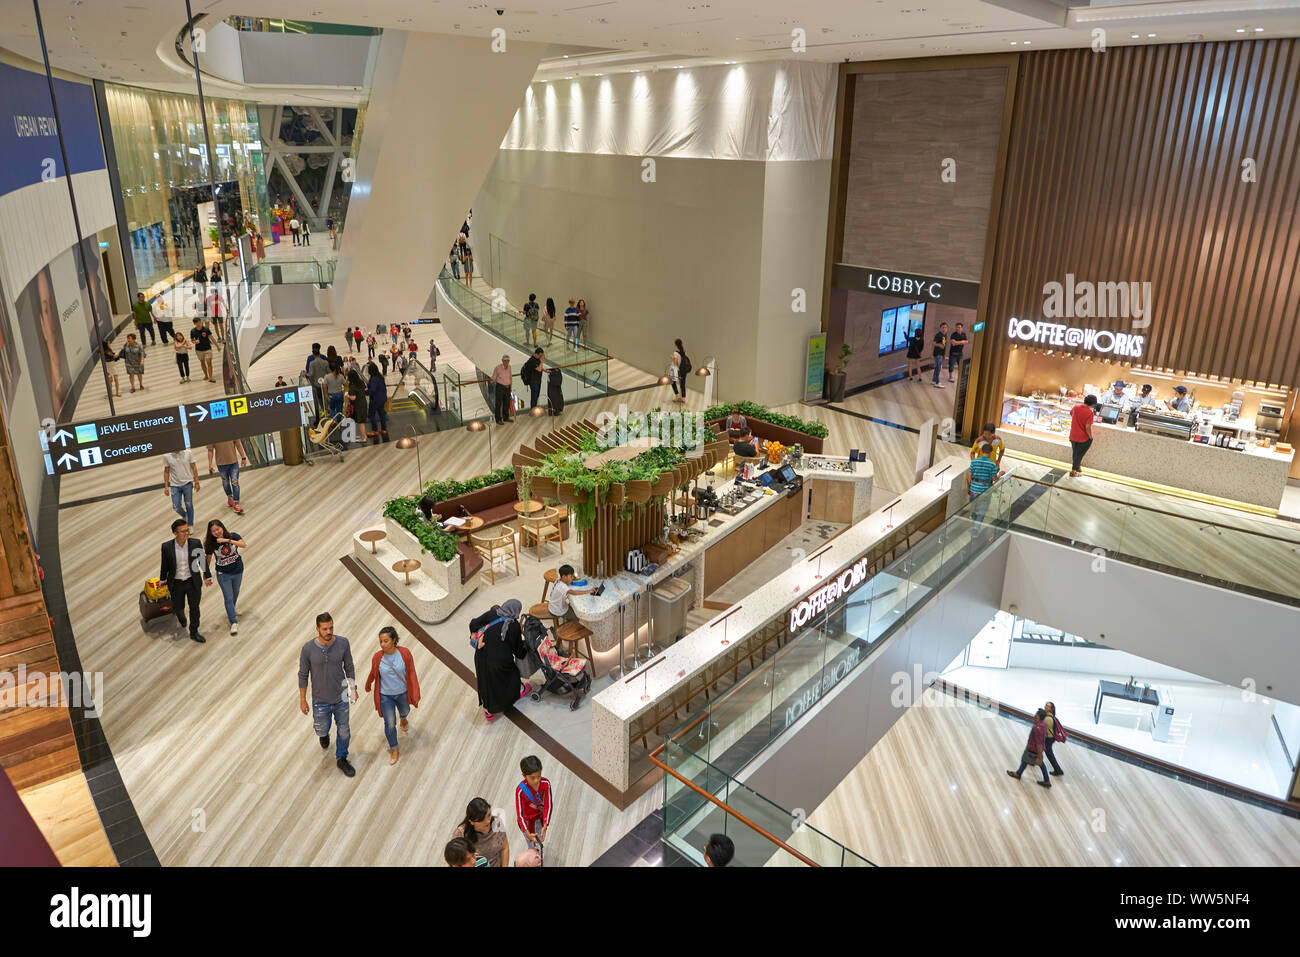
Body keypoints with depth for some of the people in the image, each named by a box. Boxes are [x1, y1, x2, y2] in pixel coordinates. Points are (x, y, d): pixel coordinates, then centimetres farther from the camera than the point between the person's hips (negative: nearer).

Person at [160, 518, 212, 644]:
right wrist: (163, 582, 9)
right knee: (178, 607, 17)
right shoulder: (167, 547, -16)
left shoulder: (196, 543, -16)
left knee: (194, 608, 8)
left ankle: (194, 633, 27)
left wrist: (207, 576, 8)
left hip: (193, 582, 0)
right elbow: (164, 566, -2)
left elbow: (202, 560, 0)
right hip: (176, 583, 0)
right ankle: (181, 616, 55)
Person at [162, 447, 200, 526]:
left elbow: (193, 468, -1)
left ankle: (190, 525, 20)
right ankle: (185, 516, 31)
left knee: (189, 505, 5)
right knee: (176, 506, -1)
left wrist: (196, 482, -3)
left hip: (187, 483, -1)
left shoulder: (188, 453, -7)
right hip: (174, 485, 1)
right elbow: (166, 471, 3)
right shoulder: (166, 456, -5)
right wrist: (166, 486, 2)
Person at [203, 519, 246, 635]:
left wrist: (227, 540, -38)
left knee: (235, 594, 23)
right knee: (229, 598, -3)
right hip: (223, 574, -2)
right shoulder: (211, 543, -15)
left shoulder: (233, 536, -15)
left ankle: (230, 612, 49)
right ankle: (233, 622, 6)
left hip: (237, 572, 2)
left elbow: (244, 545, -31)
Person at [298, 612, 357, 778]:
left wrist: (353, 688, 5)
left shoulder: (343, 643, -16)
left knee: (343, 731, 15)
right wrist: (302, 700, -2)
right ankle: (324, 735, 59)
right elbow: (303, 675, -7)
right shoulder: (308, 649, -20)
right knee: (322, 730, 21)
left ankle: (341, 759, 40)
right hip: (321, 700, -1)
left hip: (341, 697, 1)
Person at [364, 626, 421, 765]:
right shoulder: (377, 657, -19)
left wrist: (415, 694, -16)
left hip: (402, 693, 1)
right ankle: (394, 749, 25)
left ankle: (402, 718, 68)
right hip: (385, 696, -1)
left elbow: (411, 674, -15)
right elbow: (373, 673, 1)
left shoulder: (405, 654, -21)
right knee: (390, 724, -1)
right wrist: (368, 685, 18)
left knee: (404, 711, 29)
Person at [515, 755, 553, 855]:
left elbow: (548, 806, -18)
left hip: (540, 817, 3)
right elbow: (520, 813, -25)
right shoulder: (520, 790, -31)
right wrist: (527, 833, -31)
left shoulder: (546, 784, -24)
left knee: (540, 842, 19)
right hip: (527, 820, -3)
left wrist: (545, 827, -25)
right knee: (533, 848, 5)